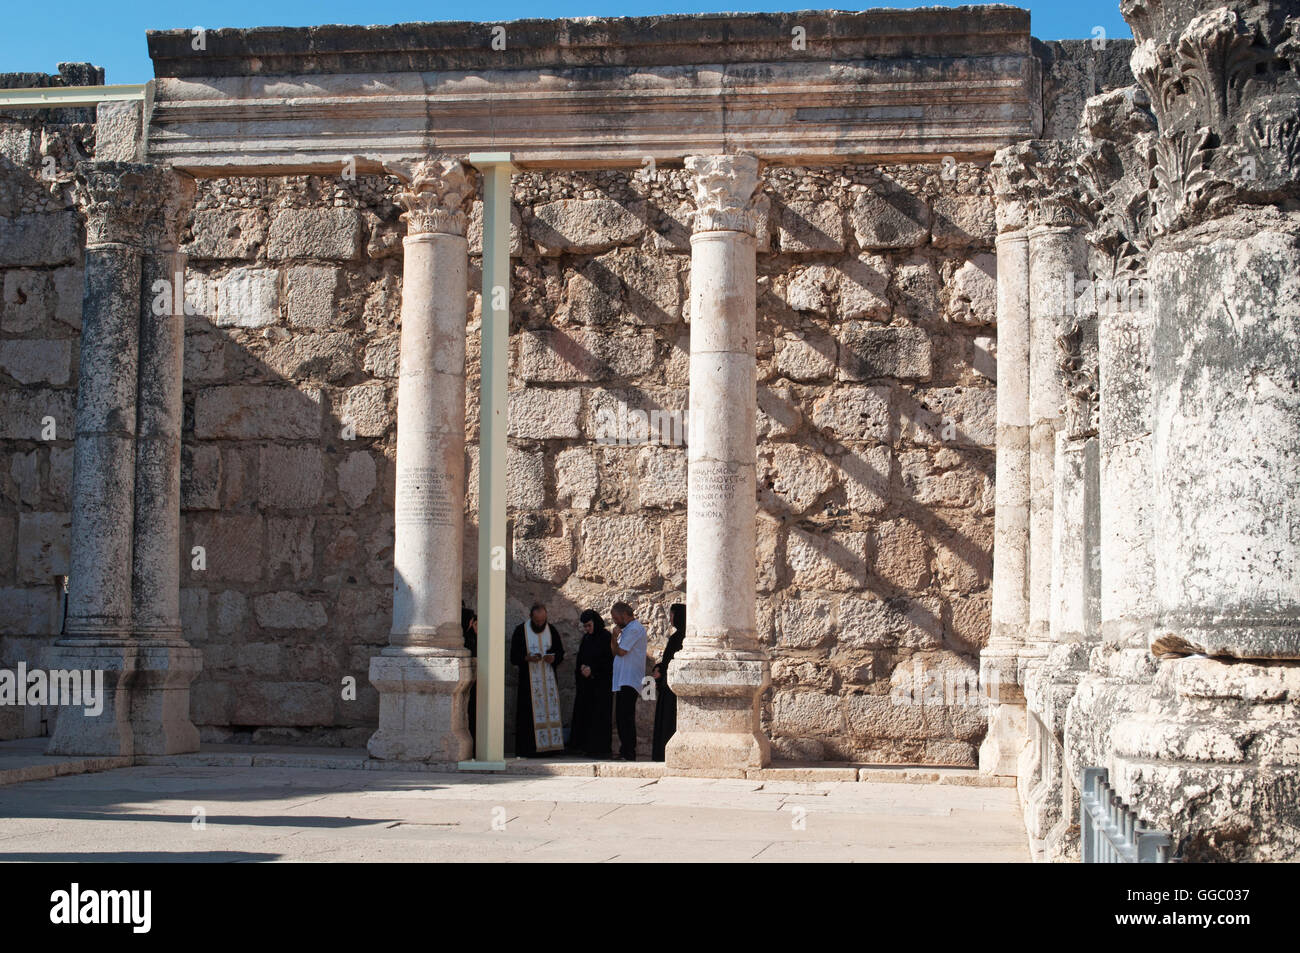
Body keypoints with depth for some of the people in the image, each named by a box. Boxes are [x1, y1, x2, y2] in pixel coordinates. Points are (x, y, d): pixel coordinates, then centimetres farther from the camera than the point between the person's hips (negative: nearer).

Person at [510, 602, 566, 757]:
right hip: (529, 679, -3)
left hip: (548, 679, 3)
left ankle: (551, 745, 1)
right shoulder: (521, 631, 0)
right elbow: (513, 656, -1)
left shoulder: (551, 631, 8)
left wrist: (553, 658, -9)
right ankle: (528, 749, -6)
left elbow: (560, 652, 13)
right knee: (530, 714, -7)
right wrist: (527, 658, -20)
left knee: (550, 709, -2)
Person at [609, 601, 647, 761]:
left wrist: (614, 637, 3)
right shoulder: (627, 629, 21)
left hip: (630, 681, -10)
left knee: (626, 717, -11)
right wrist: (615, 636, 1)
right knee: (621, 717, 11)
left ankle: (629, 753, -12)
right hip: (623, 681, 10)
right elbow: (614, 652, 17)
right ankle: (624, 752, 15)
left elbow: (620, 651, -14)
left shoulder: (634, 629, -10)